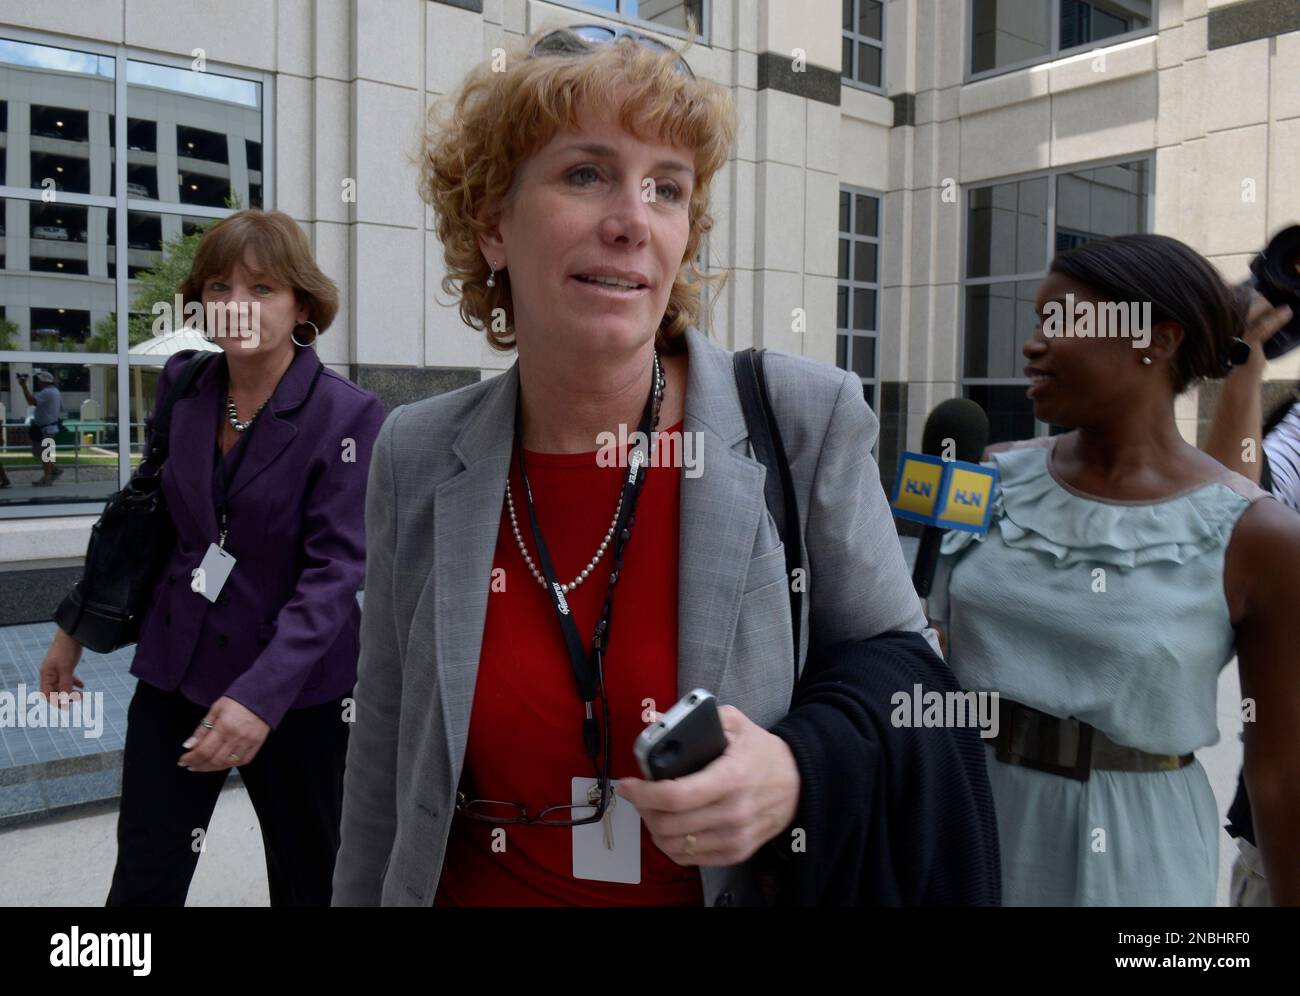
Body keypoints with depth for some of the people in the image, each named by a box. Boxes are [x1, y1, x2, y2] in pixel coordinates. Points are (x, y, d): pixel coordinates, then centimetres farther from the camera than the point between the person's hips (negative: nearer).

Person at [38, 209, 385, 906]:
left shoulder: (346, 415, -15)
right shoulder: (182, 383, 0)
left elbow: (335, 570, -21)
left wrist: (263, 694, -32)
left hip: (294, 682, -4)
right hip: (176, 666, 4)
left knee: (307, 881, 13)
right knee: (142, 884, 5)